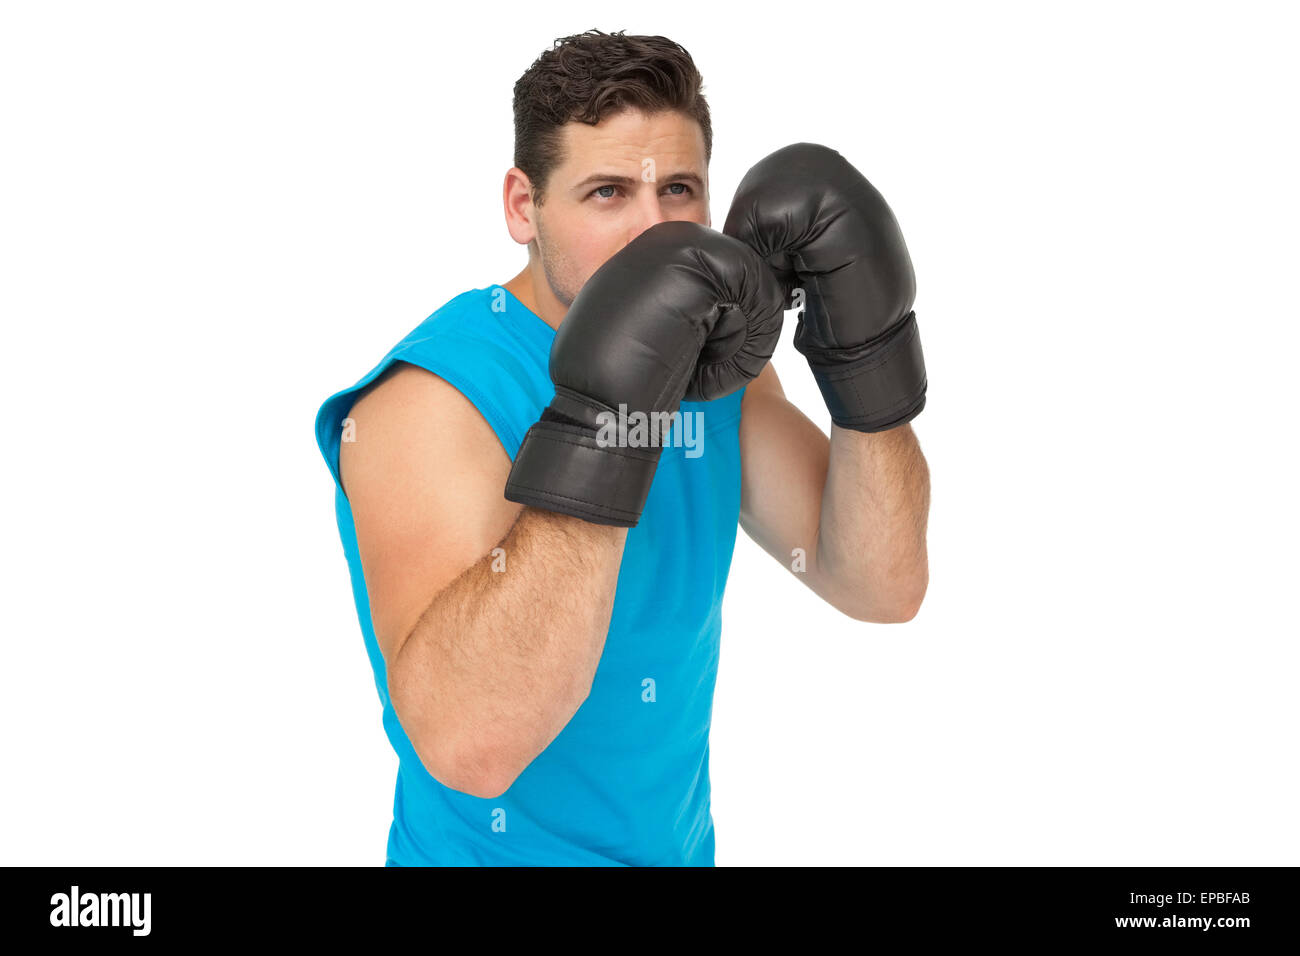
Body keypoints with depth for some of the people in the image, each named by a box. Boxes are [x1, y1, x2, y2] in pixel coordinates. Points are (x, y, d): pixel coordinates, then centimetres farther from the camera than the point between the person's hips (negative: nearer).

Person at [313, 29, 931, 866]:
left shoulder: (715, 362, -3)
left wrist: (867, 343, -22)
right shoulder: (431, 398, -24)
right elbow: (467, 743, -37)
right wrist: (597, 414, -43)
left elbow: (883, 590, -9)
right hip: (497, 847, -6)